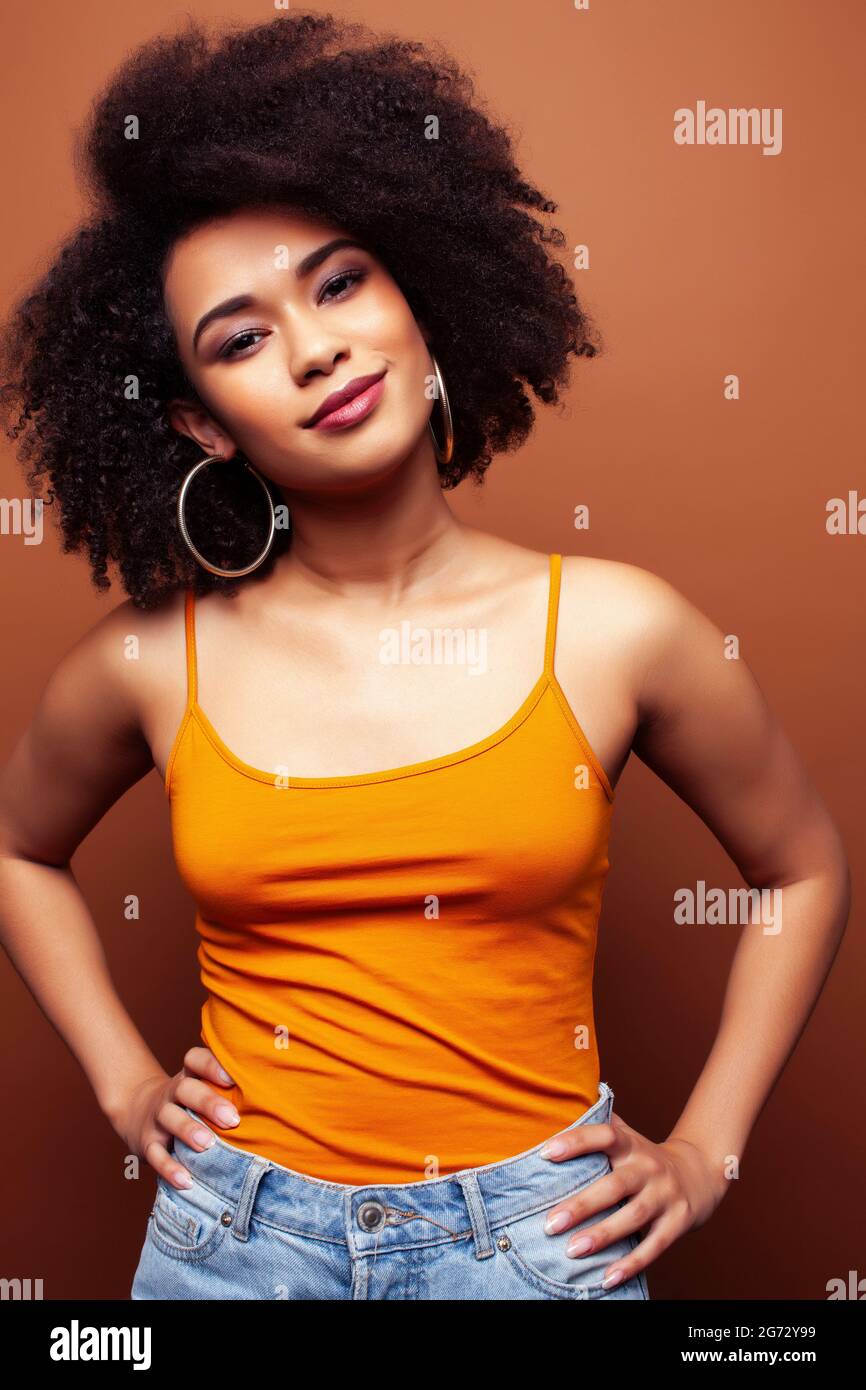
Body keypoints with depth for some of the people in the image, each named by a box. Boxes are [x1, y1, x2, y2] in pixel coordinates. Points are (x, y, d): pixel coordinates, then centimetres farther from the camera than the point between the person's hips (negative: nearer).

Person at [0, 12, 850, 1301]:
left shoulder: (616, 630, -13)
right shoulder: (153, 662, -9)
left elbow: (805, 869, 2)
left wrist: (705, 1149, 1)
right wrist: (123, 1081, 5)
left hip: (535, 1232, 0)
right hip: (237, 1231, 1)